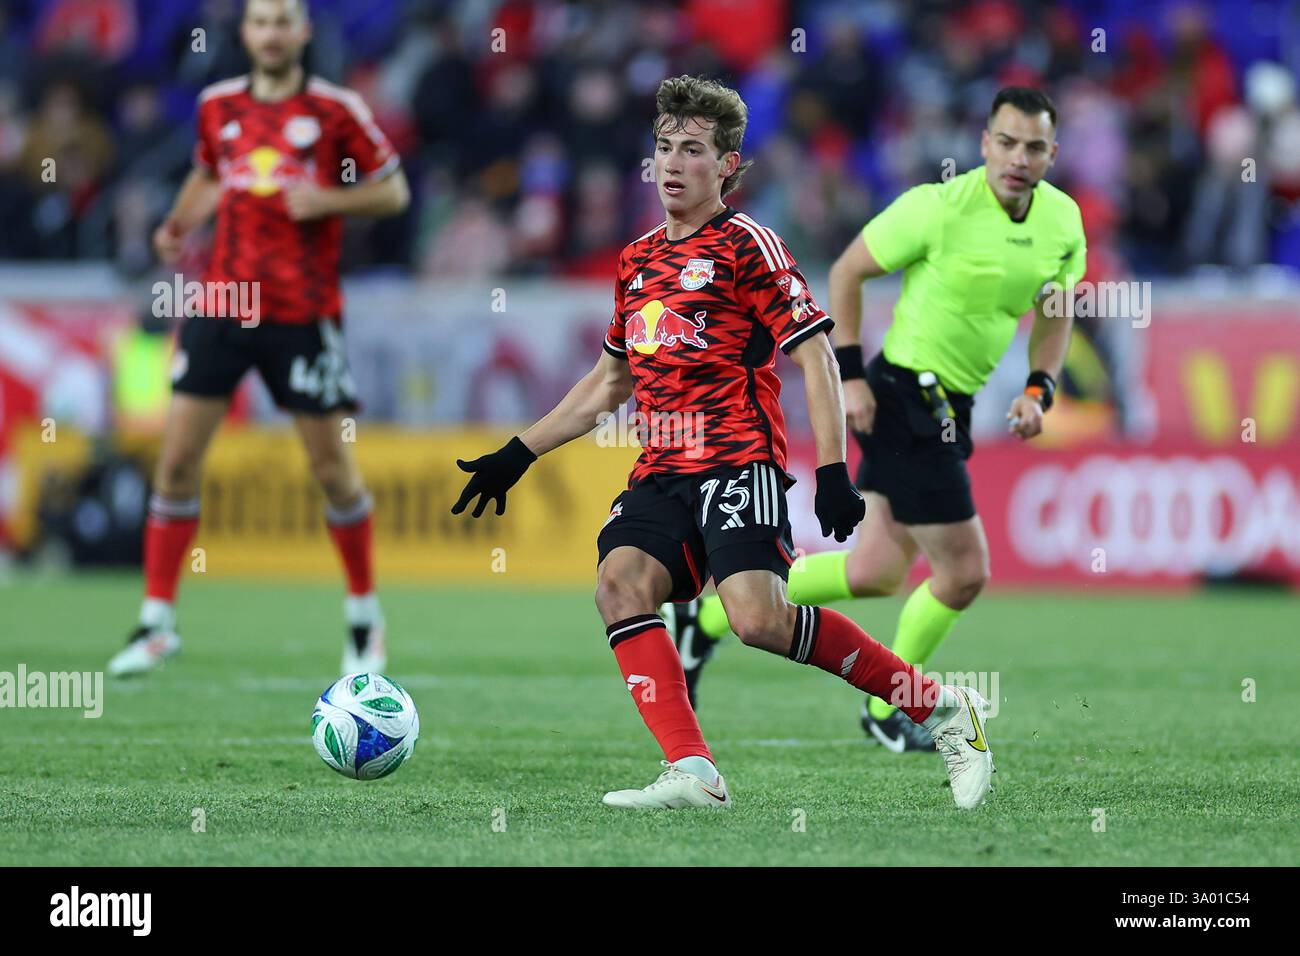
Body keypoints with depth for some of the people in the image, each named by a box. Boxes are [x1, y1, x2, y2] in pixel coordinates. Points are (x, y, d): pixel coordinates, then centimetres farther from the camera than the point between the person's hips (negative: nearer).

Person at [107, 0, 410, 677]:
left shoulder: (335, 110, -4)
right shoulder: (217, 106, 7)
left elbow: (393, 191, 2)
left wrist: (328, 200, -14)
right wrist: (180, 223, 6)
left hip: (302, 312, -3)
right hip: (220, 305, 3)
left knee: (331, 468, 1)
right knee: (178, 457, -3)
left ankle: (364, 614, 21)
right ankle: (156, 622, 4)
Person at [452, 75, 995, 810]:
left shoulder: (745, 245, -1)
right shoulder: (639, 260, 19)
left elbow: (815, 354, -5)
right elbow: (610, 383, 30)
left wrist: (834, 471, -15)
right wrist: (519, 455, 26)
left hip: (738, 461, -7)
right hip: (661, 473, 7)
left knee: (759, 618, -24)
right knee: (620, 581, -21)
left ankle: (943, 711, -9)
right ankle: (693, 772, -26)